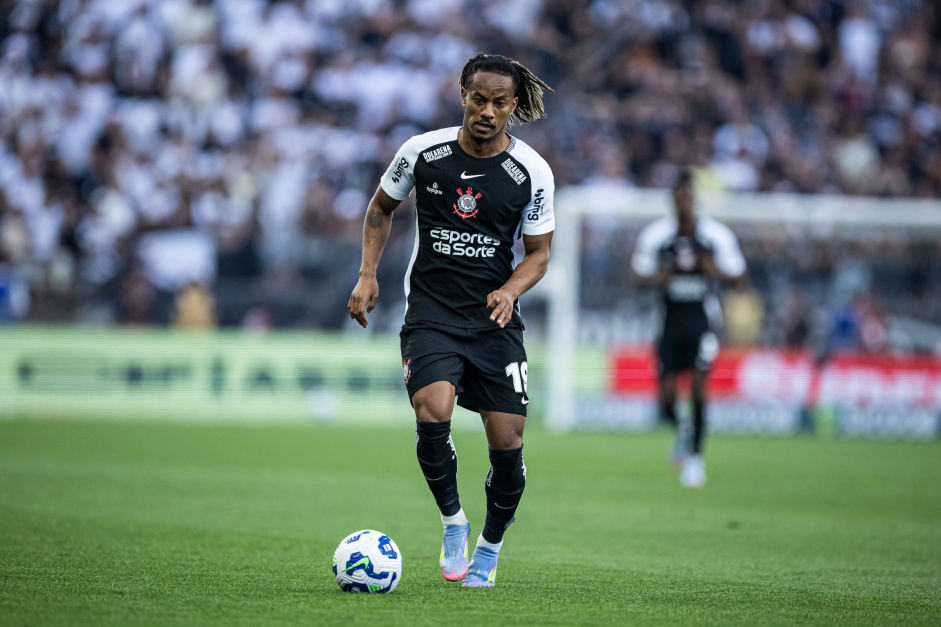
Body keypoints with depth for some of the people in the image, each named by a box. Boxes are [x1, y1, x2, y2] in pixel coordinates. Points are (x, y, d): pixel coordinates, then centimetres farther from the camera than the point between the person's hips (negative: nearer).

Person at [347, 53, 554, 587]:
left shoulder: (533, 173, -5)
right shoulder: (422, 152, -4)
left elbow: (539, 252, 5)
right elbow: (382, 208, 14)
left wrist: (511, 290, -16)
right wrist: (368, 275, 3)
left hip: (494, 317, 1)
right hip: (431, 311, -1)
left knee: (508, 443, -5)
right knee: (433, 413, -26)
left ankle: (489, 550, 20)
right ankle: (452, 521, -2)